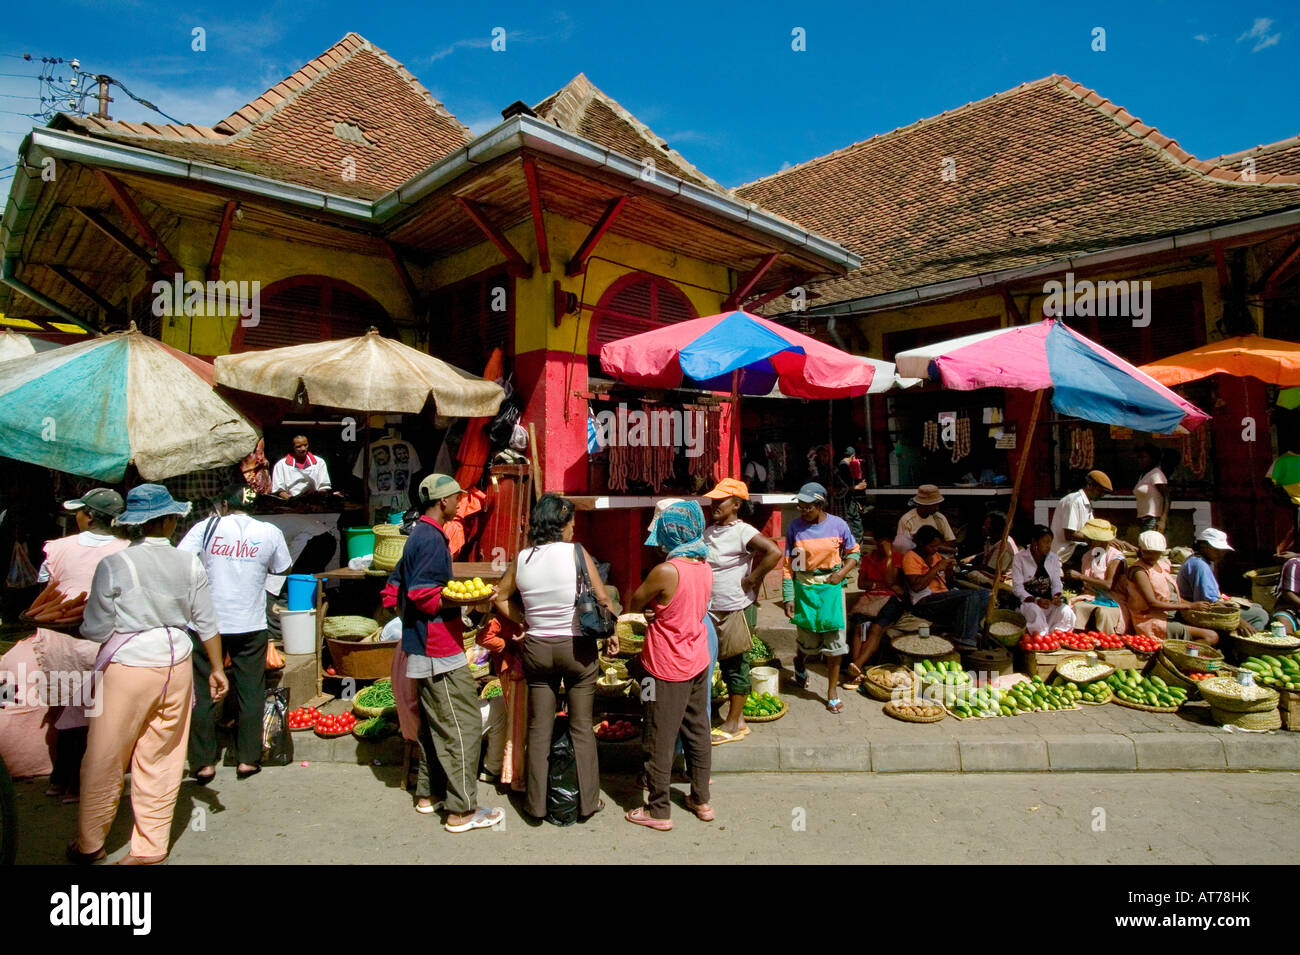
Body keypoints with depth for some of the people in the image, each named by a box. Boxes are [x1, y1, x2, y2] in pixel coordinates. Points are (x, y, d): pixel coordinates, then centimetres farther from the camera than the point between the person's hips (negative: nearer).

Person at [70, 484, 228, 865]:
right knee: (162, 760, 12)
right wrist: (217, 669, 14)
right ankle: (150, 847, 22)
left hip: (128, 667, -3)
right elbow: (206, 623, 4)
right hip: (176, 666, 3)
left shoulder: (113, 564, -10)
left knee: (104, 760, 14)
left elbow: (95, 630, -6)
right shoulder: (189, 565, -2)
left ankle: (89, 845, 30)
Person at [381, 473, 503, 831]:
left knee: (434, 722, 19)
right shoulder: (432, 538, -17)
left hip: (423, 646, 11)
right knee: (464, 725, -6)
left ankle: (428, 794, 30)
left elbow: (394, 591, 19)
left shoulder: (417, 535, 14)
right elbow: (423, 595, -23)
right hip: (439, 648, -11)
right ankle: (461, 810, 0)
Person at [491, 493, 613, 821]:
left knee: (539, 728, 14)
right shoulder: (576, 553, -14)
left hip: (536, 647, 3)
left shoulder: (521, 559, -2)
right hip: (577, 647, -3)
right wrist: (611, 633, 1)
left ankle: (538, 803, 24)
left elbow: (500, 597, 11)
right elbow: (603, 602, -13)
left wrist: (521, 622, 12)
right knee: (582, 727, 11)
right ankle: (587, 801, 21)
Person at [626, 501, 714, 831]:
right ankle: (701, 800, 32)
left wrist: (645, 610, 10)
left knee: (660, 740, 7)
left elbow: (633, 605, -10)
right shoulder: (705, 567, -2)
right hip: (698, 660, 8)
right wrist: (657, 612, 1)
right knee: (697, 732, 18)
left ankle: (659, 811, 20)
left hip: (668, 668, -8)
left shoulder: (666, 571, -25)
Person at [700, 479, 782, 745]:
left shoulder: (743, 532, -15)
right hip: (713, 610, 8)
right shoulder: (708, 532, 8)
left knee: (736, 665, 4)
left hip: (737, 610, -8)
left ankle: (733, 724, 16)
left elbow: (774, 553, -28)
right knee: (725, 664, 15)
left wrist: (750, 581, -22)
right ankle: (738, 718, 29)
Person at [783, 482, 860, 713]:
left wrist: (842, 572, -9)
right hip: (804, 588, 0)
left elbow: (853, 552, 9)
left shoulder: (837, 525, -5)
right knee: (808, 640, 9)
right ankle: (799, 664, 45)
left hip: (831, 588, 0)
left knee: (835, 640, 1)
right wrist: (788, 597, -7)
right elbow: (788, 564, -3)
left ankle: (832, 691, 17)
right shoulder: (794, 527, -5)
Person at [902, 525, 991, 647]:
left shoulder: (935, 555, 18)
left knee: (986, 594, -3)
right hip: (925, 603, -9)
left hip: (943, 599, 9)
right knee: (971, 596, -26)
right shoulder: (910, 557, -7)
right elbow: (916, 586, -21)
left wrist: (948, 569, 3)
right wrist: (937, 568, -16)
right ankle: (963, 640, -22)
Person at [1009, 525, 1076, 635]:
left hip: (1048, 601, 4)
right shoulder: (1019, 558, -6)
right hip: (1027, 601, -4)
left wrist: (1057, 596, -16)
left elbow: (1056, 583, 7)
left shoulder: (1053, 558, 8)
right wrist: (1036, 600, -26)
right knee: (1035, 611, -36)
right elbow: (1017, 588, -11)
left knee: (1066, 611, -24)